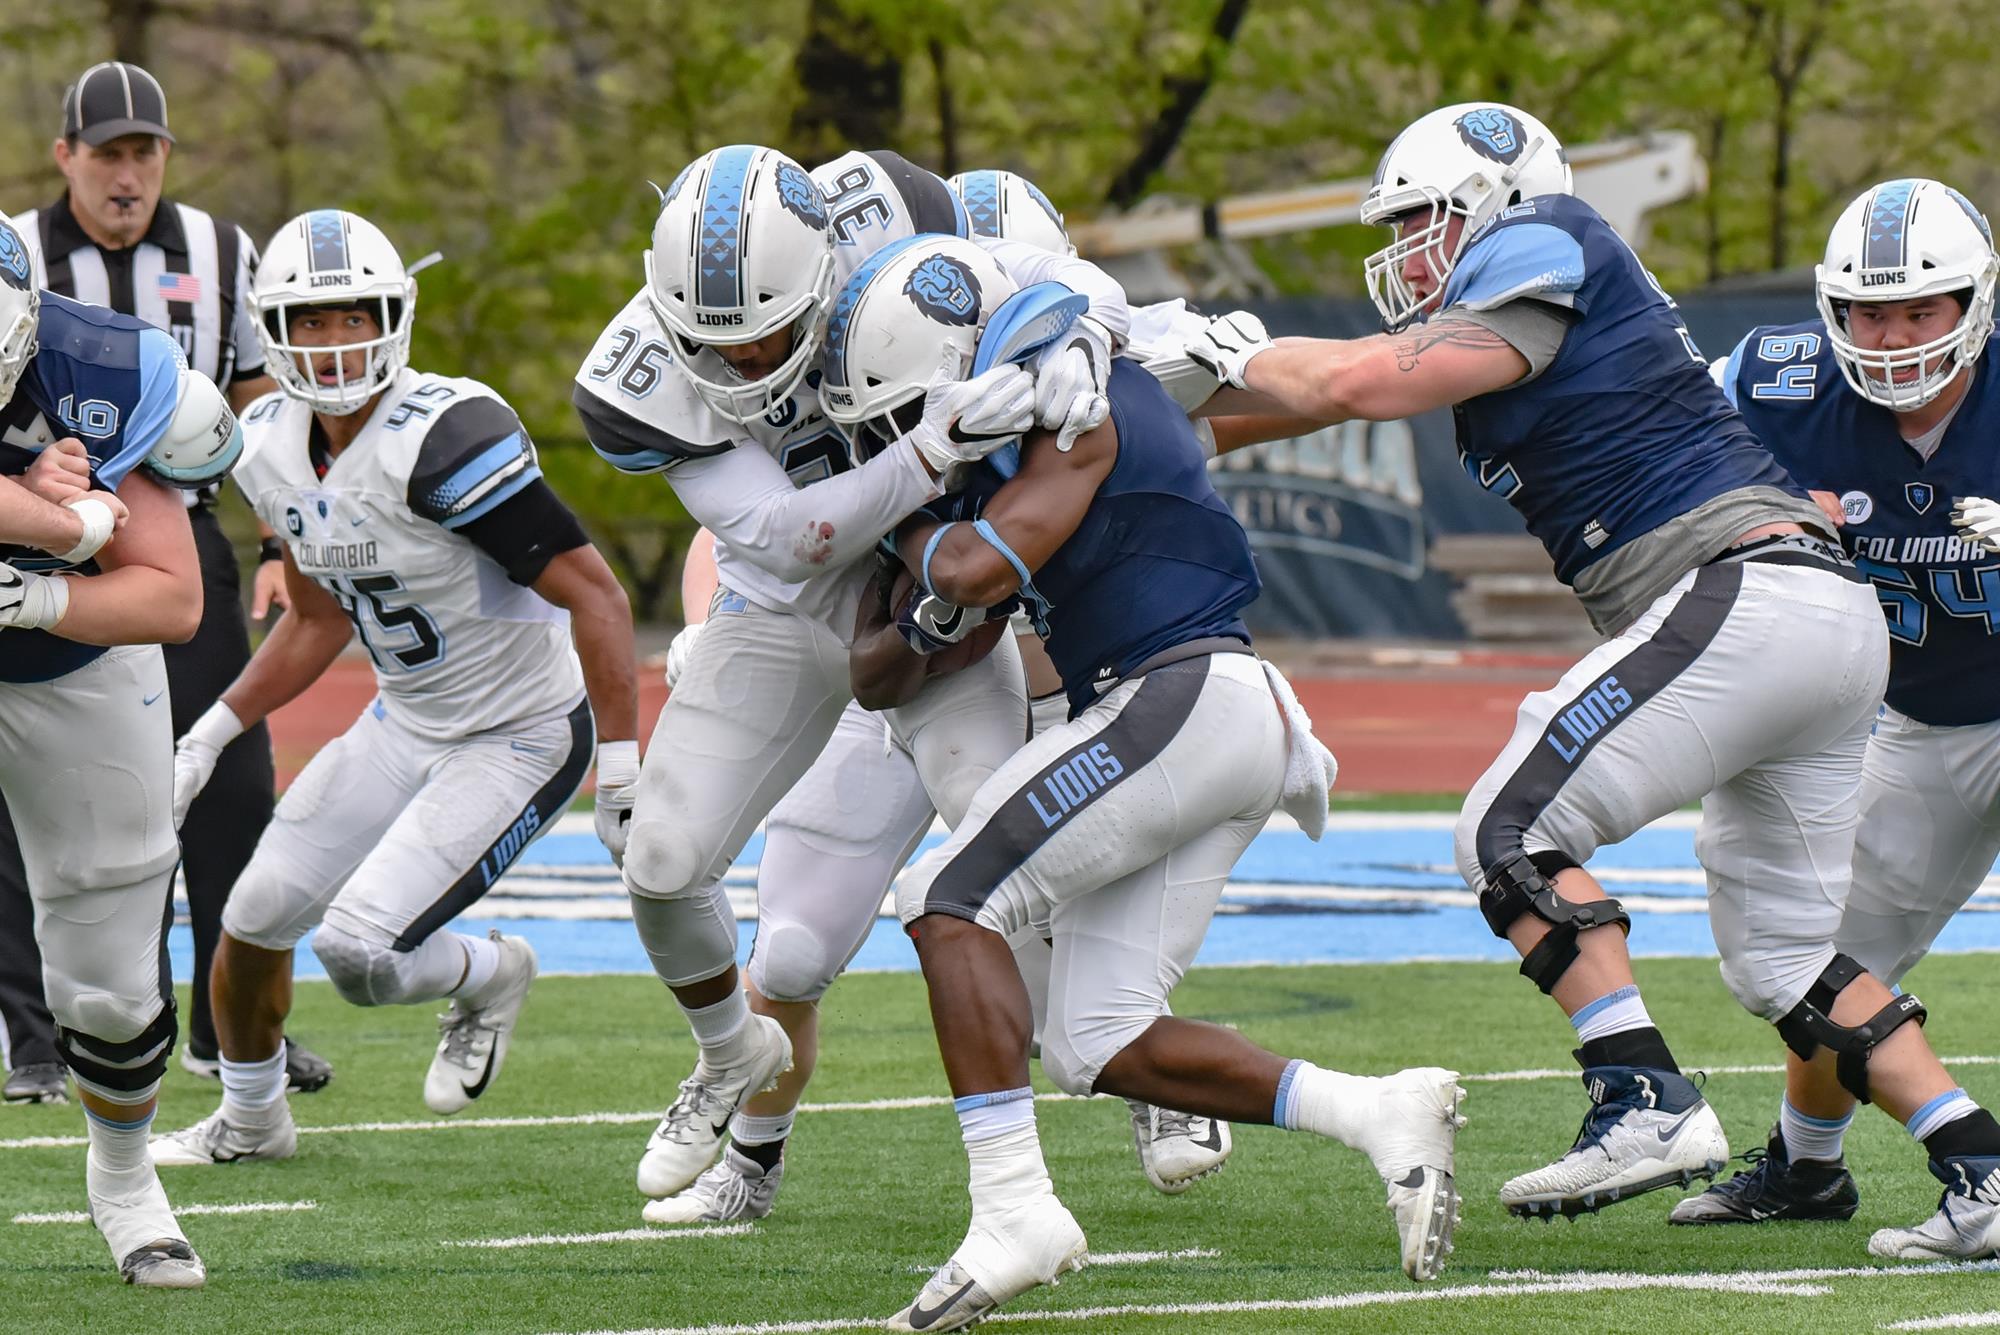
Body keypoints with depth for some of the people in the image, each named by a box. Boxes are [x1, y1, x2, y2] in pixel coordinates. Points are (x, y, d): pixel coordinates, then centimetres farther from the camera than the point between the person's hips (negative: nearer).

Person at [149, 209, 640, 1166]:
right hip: (406, 722, 7)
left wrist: (622, 779, -27)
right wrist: (209, 737, 8)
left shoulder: (445, 439, -29)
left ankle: (486, 977, 16)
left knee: (359, 950, -18)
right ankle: (249, 1120, 37)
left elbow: (595, 597, -26)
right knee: (254, 918, 9)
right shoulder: (273, 450, -3)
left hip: (522, 740, -7)